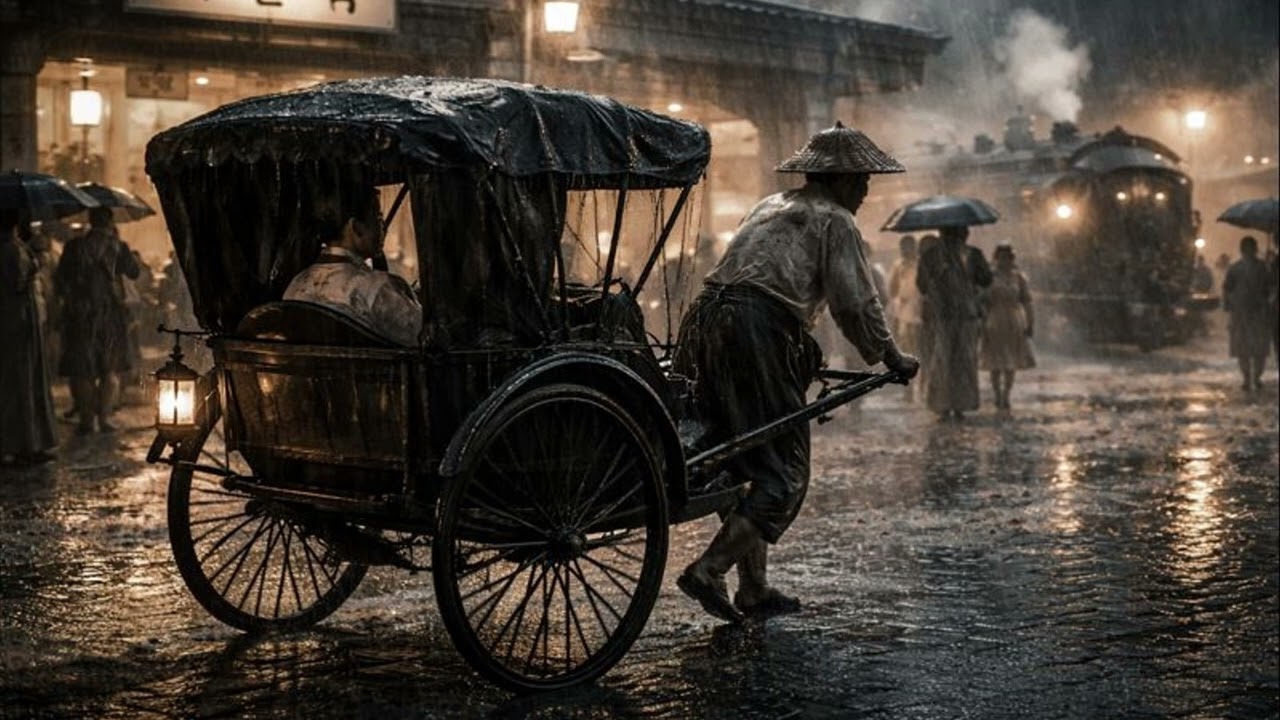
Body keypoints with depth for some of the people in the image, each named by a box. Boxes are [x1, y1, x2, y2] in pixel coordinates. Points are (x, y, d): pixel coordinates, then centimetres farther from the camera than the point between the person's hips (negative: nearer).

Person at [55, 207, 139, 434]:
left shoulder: (75, 246, -4)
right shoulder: (117, 247, -4)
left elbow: (60, 279, -3)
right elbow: (133, 272, 8)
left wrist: (66, 298, 15)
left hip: (80, 313, -1)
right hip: (111, 312, 1)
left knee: (82, 370, 9)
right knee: (110, 369, 13)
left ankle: (86, 418, 8)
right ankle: (105, 417, 5)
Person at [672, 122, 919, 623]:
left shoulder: (771, 207, 28)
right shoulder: (833, 221, 3)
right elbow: (855, 304, -5)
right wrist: (890, 357, 9)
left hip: (709, 322, 9)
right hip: (757, 339, -9)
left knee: (751, 465, 16)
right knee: (784, 476, -4)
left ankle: (754, 589, 19)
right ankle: (707, 571, -14)